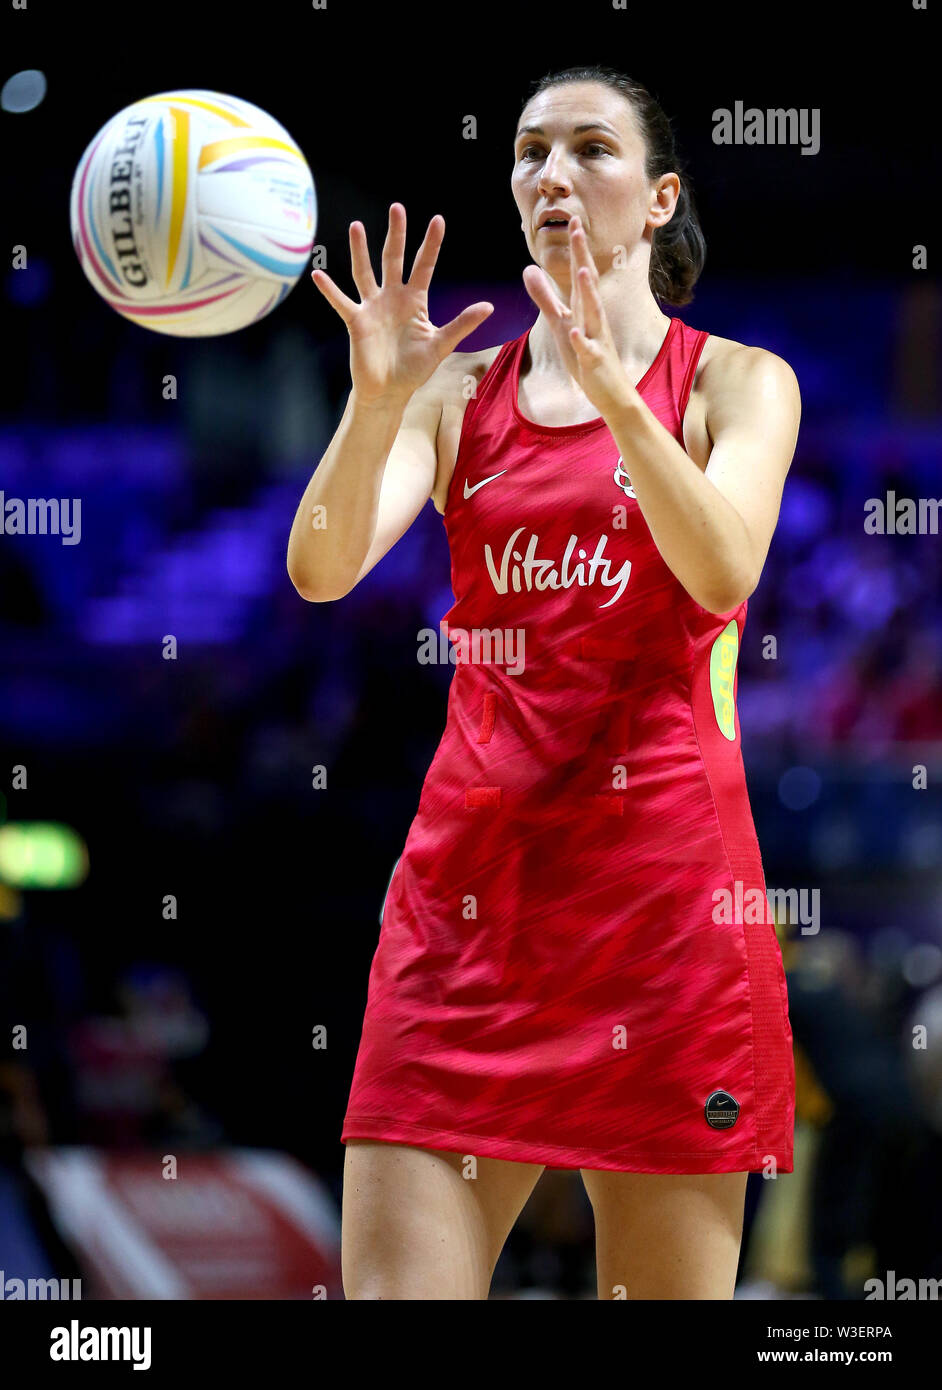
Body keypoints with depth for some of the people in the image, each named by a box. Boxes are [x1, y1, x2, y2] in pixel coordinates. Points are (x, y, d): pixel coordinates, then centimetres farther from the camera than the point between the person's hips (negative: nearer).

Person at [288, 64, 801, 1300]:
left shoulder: (736, 383, 7)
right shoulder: (461, 390, 13)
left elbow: (723, 570, -13)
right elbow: (320, 568, -2)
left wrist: (605, 380, -24)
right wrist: (378, 399, -19)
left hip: (666, 872, -2)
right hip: (472, 871, 2)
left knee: (667, 1284, -2)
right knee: (391, 1282, -8)